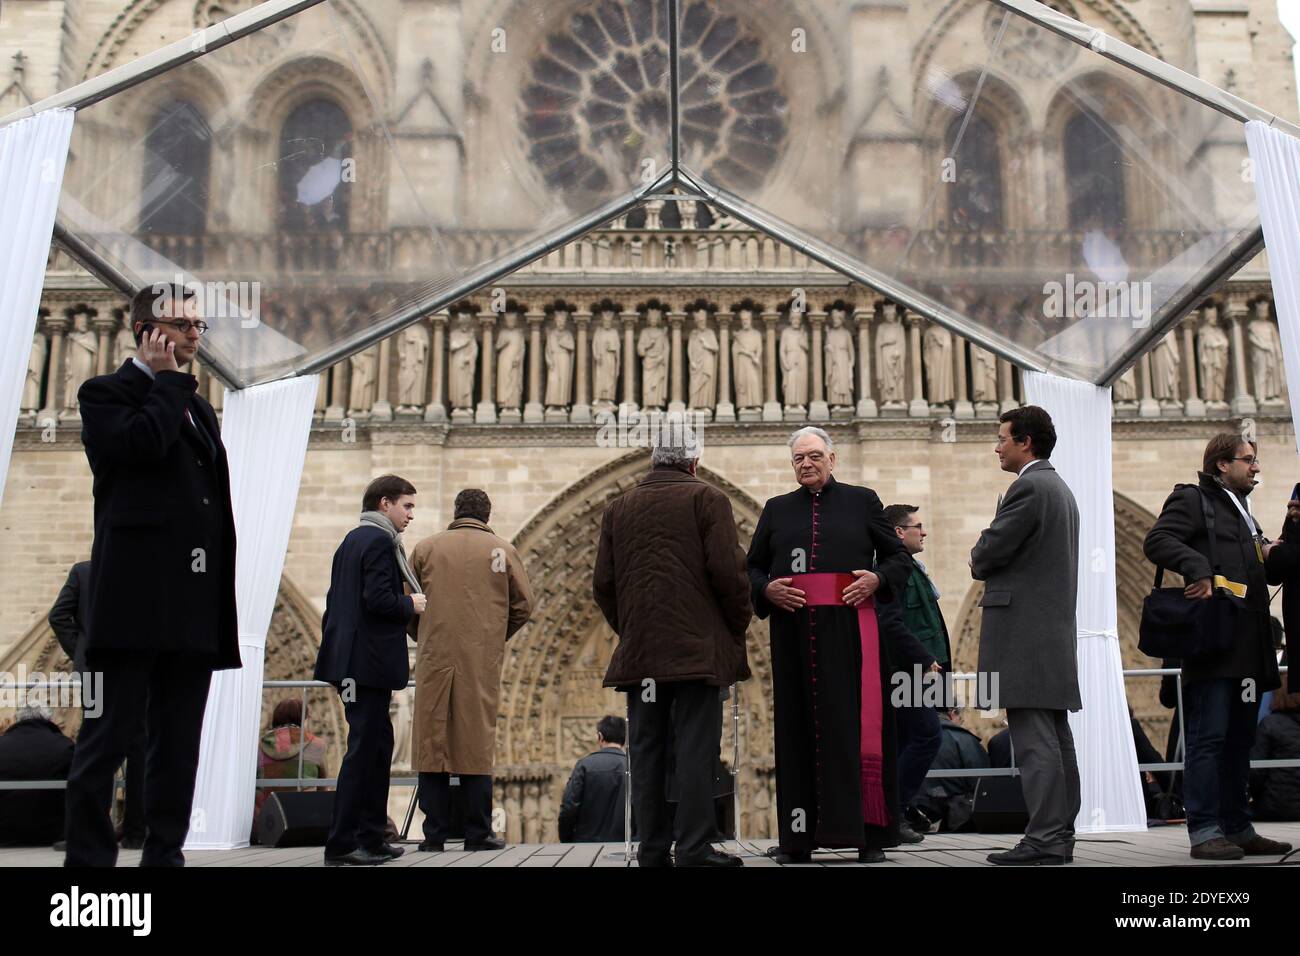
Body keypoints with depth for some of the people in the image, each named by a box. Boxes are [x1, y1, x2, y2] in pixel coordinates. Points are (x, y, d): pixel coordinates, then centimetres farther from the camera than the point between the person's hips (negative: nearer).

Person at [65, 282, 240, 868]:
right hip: (135, 595, -7)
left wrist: (223, 597, 13)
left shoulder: (197, 406, 23)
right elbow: (140, 443, -19)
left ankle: (164, 854, 14)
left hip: (194, 600, 7)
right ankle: (89, 856, 6)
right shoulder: (105, 392, 4)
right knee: (109, 736, -2)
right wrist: (166, 380, -3)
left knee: (179, 744, 8)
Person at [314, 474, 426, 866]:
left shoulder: (352, 540, 18)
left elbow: (335, 599, 19)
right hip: (369, 661, -10)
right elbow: (379, 599, -21)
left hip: (349, 657, 10)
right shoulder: (380, 541, -12)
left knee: (377, 744, 14)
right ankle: (340, 844, -2)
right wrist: (412, 605, -5)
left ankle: (370, 837, 19)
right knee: (364, 748, -5)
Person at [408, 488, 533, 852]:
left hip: (434, 658, 1)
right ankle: (479, 833, 6)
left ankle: (435, 833, 6)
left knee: (432, 743, 4)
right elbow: (524, 604, 5)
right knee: (476, 744, 3)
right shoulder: (503, 550, 5)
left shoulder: (426, 548, 7)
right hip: (482, 660, 0)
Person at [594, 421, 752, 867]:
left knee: (646, 751, 7)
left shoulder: (617, 508, 12)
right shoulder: (707, 499, -1)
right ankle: (694, 849, -5)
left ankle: (653, 850, 8)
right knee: (696, 750, -3)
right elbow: (729, 571, -9)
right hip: (698, 646, -4)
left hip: (638, 650, 4)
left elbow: (603, 584, 10)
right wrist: (738, 627, 5)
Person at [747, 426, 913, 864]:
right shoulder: (777, 509, 16)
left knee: (856, 726, -3)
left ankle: (868, 834, 2)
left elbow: (900, 556, 12)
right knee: (799, 729, 1)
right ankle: (798, 837, 3)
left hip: (850, 631, -2)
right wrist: (767, 590, -4)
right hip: (794, 634, 2)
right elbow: (752, 568, 16)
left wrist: (877, 579, -8)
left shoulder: (862, 501, 11)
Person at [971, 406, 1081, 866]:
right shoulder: (1060, 489, 20)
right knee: (1055, 737, 11)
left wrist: (977, 562, 6)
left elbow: (989, 551, -15)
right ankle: (1060, 835, 16)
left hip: (1025, 631, -10)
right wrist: (988, 561, 13)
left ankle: (1044, 840, -9)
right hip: (1055, 628, 10)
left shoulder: (1028, 487, -12)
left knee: (1033, 739, -9)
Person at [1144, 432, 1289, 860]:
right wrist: (1199, 569, -27)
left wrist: (1267, 556, 15)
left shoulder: (1241, 510, 26)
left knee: (1239, 739, 12)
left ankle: (1237, 828, 18)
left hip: (1247, 648, 9)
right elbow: (1157, 541, -16)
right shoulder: (1192, 499, -2)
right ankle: (1204, 832, -7)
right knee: (1207, 739, -8)